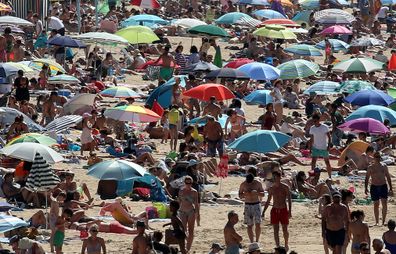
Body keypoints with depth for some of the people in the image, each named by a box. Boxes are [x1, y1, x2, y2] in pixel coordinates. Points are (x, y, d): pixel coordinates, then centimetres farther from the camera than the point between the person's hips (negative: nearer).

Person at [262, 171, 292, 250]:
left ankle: (286, 244, 26)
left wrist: (289, 211, -14)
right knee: (275, 230, -3)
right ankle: (277, 246, -2)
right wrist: (263, 212, 10)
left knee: (285, 229, 6)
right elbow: (268, 201, 14)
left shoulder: (285, 187, -4)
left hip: (283, 210, -3)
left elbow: (289, 200, -5)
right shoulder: (271, 189, 6)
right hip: (275, 210, 3)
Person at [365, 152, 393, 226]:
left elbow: (388, 177, 11)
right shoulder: (370, 167, 2)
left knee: (385, 204, -8)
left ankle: (383, 221, 0)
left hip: (383, 186, 1)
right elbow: (367, 178, 5)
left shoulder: (384, 166, 6)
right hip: (374, 187, -1)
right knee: (376, 204, 3)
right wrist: (366, 188, -6)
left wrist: (390, 188, 7)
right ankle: (377, 222, 12)